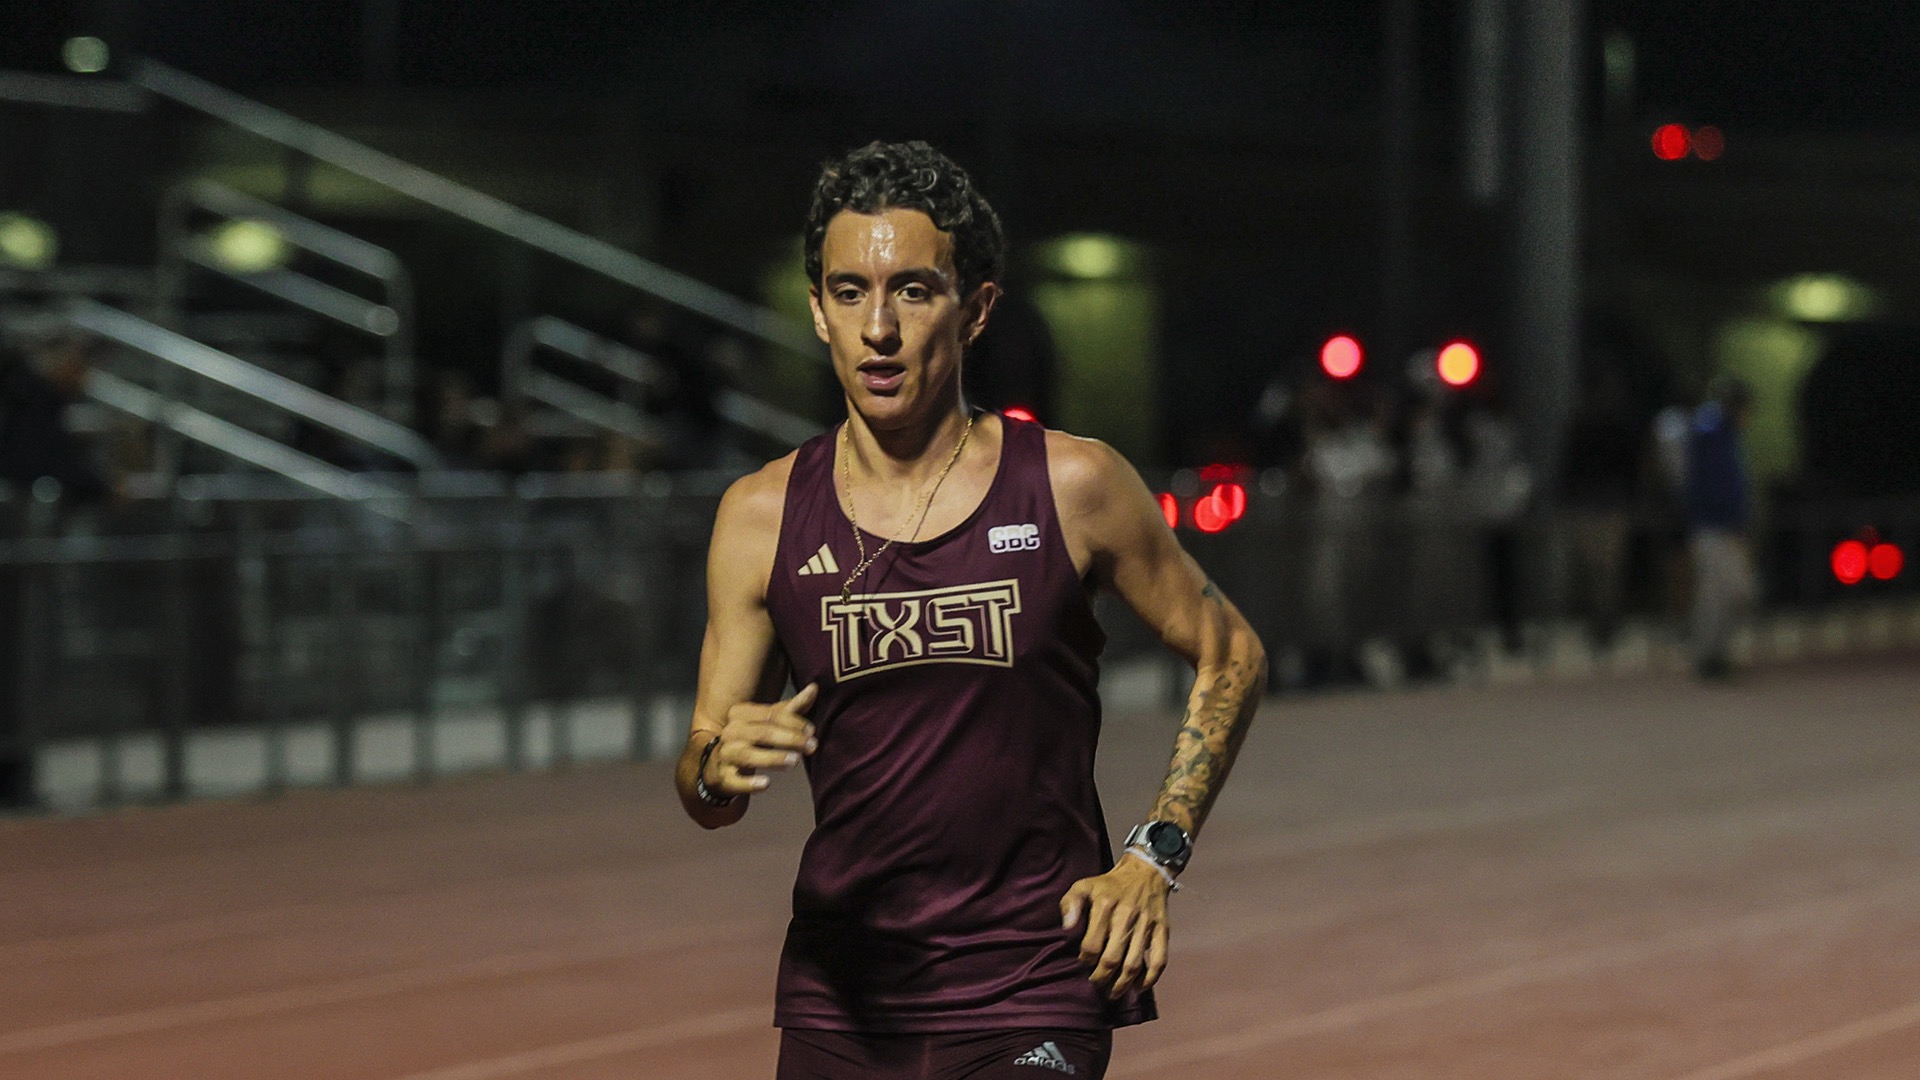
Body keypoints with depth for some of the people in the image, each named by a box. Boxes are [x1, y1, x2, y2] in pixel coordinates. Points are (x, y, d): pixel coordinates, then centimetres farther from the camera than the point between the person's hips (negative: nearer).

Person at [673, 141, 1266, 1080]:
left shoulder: (1072, 487, -4)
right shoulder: (762, 517, 2)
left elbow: (1229, 659, 9)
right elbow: (706, 803, 6)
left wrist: (1152, 857, 0)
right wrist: (719, 766, -18)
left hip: (1036, 999, -2)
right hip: (840, 1000, 2)